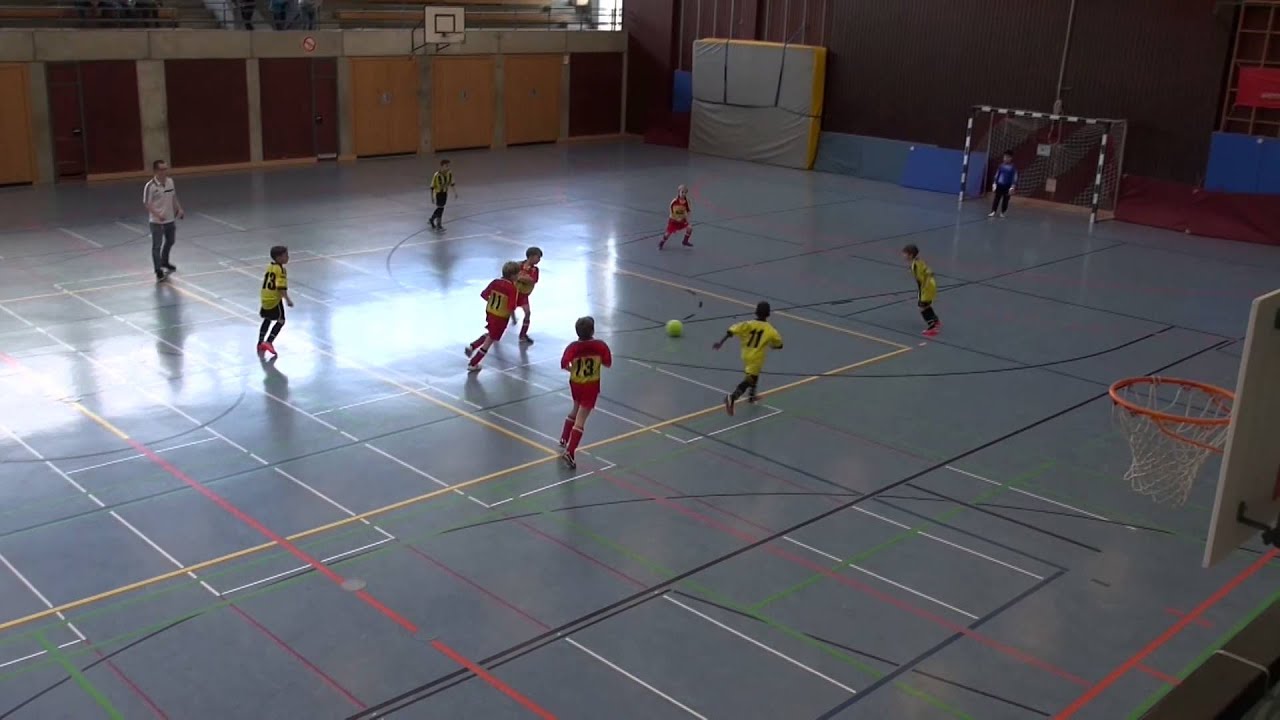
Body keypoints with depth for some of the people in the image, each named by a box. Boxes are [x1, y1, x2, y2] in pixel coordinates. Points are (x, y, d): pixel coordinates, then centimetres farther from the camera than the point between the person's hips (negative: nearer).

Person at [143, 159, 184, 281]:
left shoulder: (170, 181, 0)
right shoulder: (150, 186, -19)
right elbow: (147, 203, -17)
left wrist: (179, 208, 6)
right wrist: (157, 215, -29)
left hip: (170, 219, 7)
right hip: (156, 221, -7)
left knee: (170, 241, 24)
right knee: (157, 246, -1)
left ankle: (165, 262, 48)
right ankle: (158, 272, 5)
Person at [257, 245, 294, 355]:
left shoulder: (269, 267, 11)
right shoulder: (281, 270, -15)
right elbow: (282, 287, -22)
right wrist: (287, 300, -17)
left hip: (265, 298, 8)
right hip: (274, 299, -8)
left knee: (267, 319, 24)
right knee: (280, 321, 1)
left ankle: (260, 342, 28)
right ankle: (268, 342, -9)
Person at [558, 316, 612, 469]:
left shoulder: (573, 347, -13)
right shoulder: (600, 346, -15)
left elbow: (564, 365, -18)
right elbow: (608, 364, -6)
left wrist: (574, 369, 2)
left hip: (575, 383, 3)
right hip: (591, 385, -3)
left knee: (576, 410, 30)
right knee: (580, 419, -4)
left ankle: (564, 439, 40)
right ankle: (569, 452, -11)